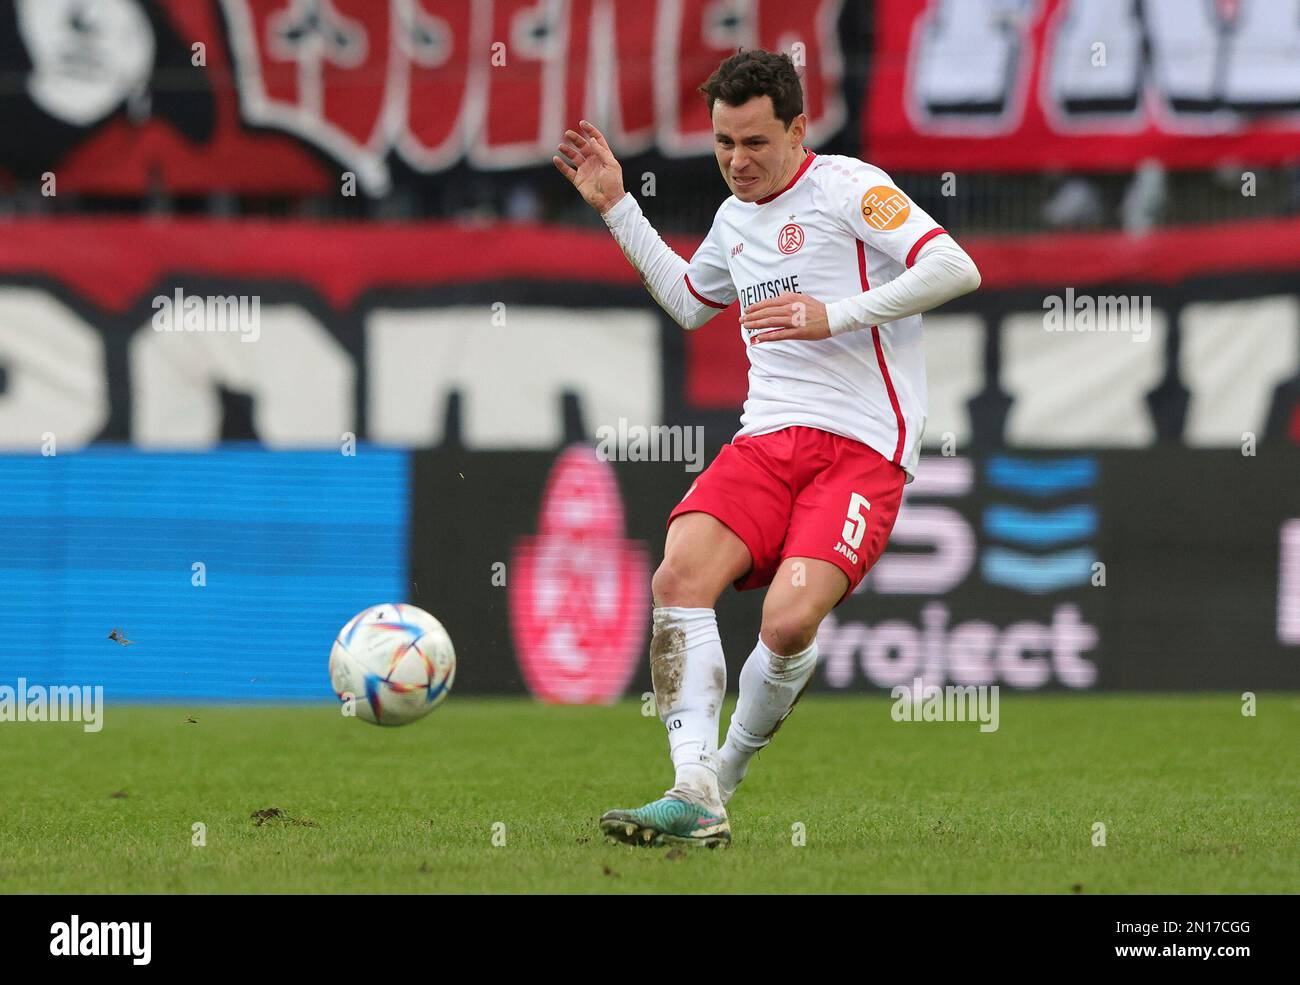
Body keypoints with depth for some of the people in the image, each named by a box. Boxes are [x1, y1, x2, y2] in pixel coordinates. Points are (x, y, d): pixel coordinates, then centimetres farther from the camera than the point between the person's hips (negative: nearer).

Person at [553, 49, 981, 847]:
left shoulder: (847, 187, -2)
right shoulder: (734, 219, 21)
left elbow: (956, 270, -13)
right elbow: (689, 301, 42)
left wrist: (834, 315, -17)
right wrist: (616, 207, 37)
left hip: (861, 449, -6)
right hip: (767, 442, 6)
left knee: (790, 621, -26)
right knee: (679, 578, -22)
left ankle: (726, 774, 0)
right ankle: (694, 799, -26)